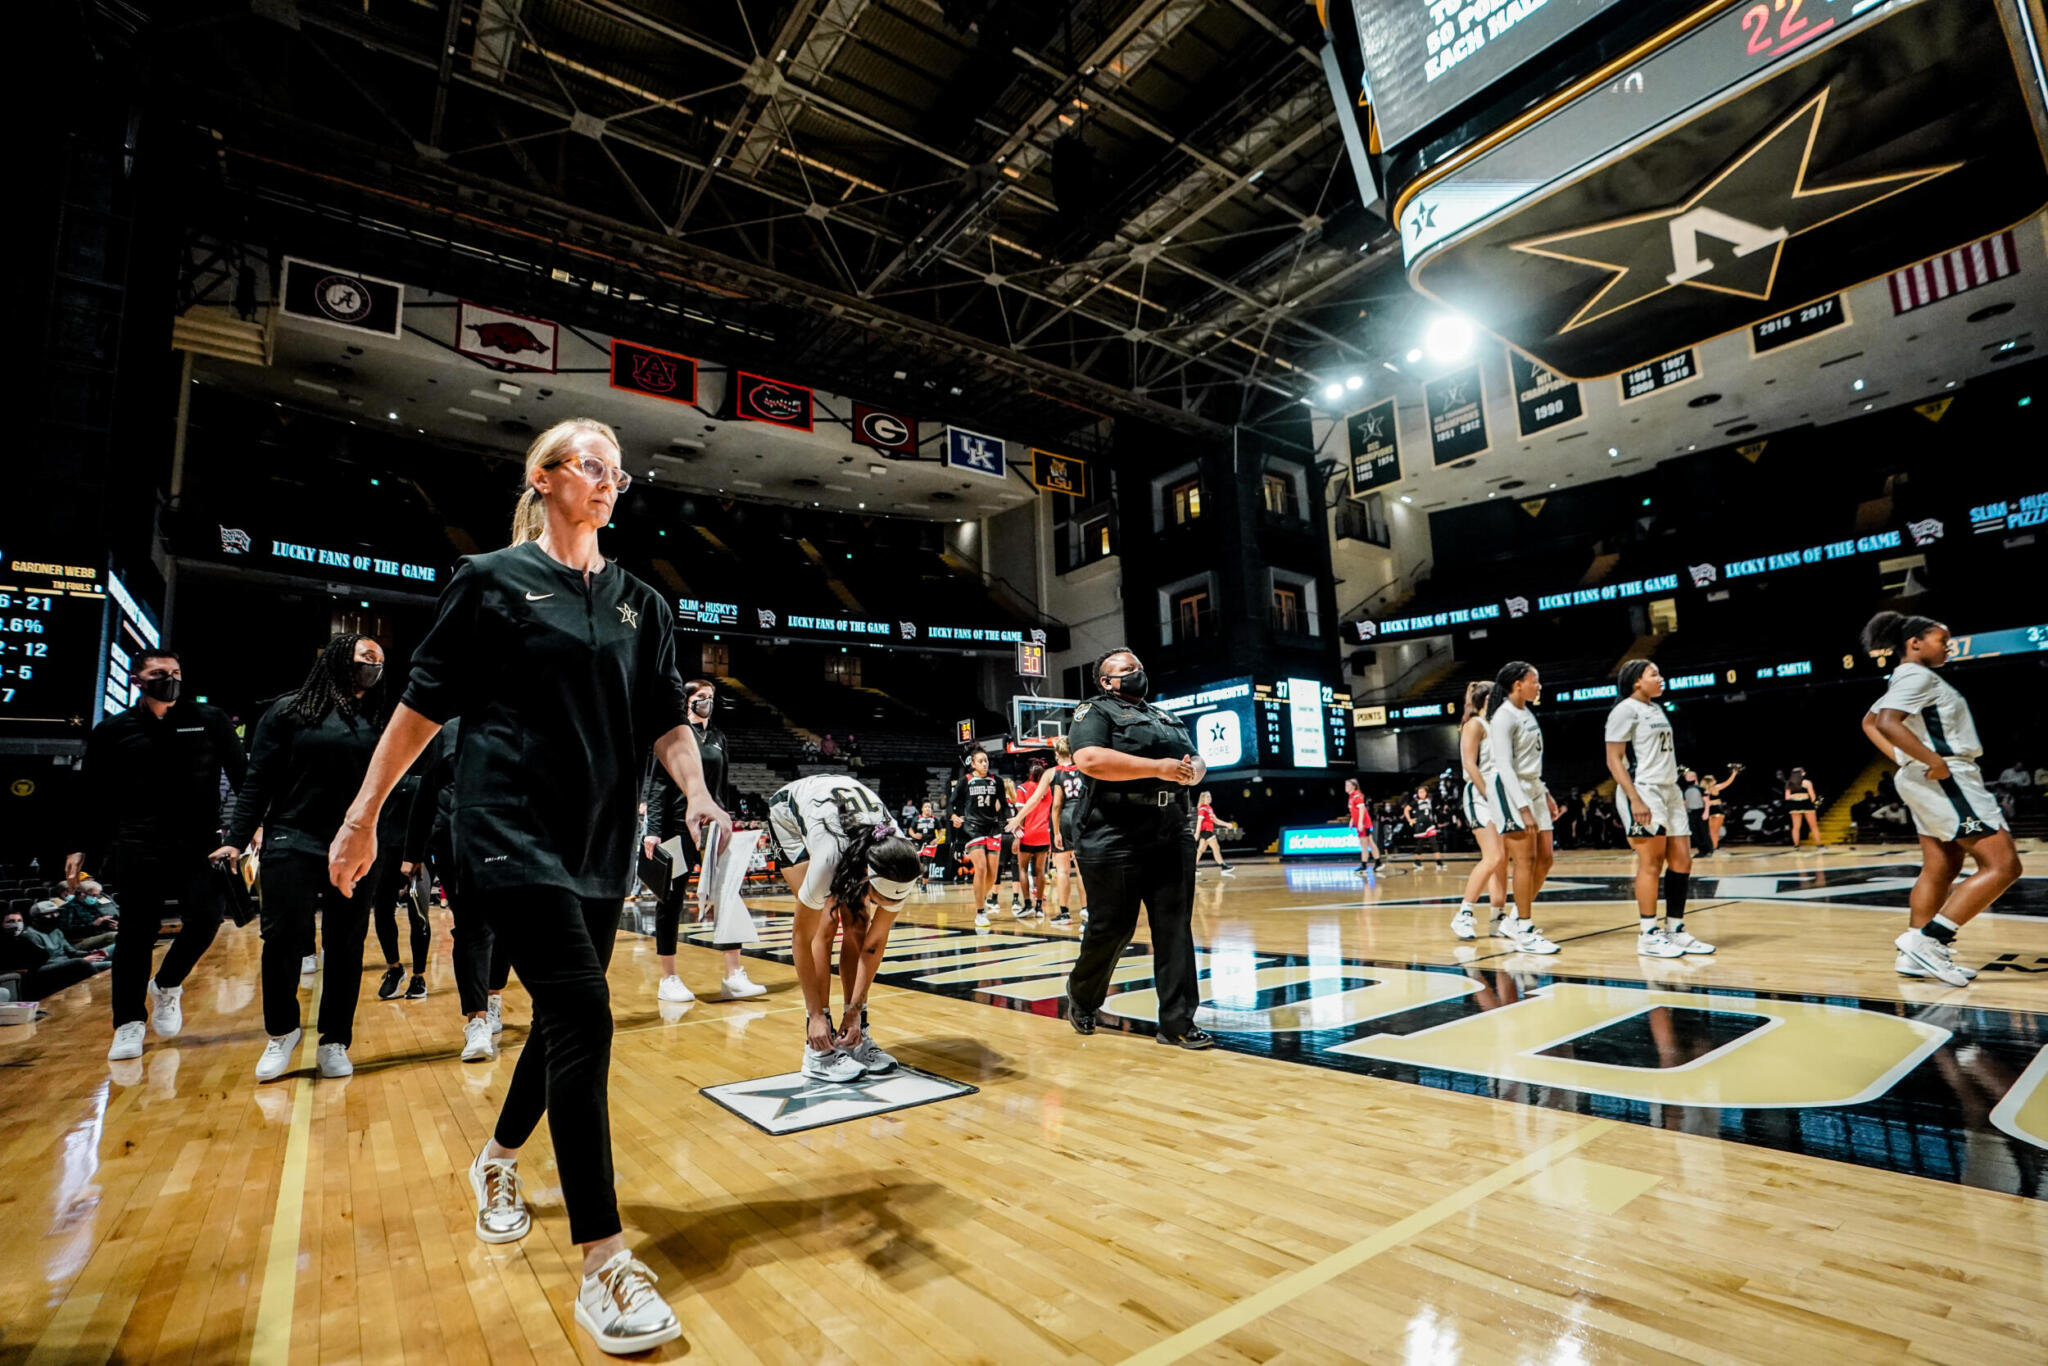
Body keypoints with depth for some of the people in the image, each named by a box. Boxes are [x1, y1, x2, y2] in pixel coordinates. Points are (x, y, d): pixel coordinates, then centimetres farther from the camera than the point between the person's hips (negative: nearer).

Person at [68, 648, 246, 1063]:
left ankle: (168, 985, 20)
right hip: (138, 847, 1)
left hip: (199, 844, 0)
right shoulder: (113, 730, 7)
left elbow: (242, 776, 3)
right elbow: (93, 795, 12)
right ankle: (128, 1023, 16)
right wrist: (82, 847, 9)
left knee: (204, 918, -9)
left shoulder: (209, 720, 4)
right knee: (136, 933, 4)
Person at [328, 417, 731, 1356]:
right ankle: (603, 1264, -5)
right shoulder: (492, 580, 1)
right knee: (582, 1015, -15)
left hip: (602, 843, 5)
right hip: (511, 833, -5)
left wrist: (697, 796, -9)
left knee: (565, 1018, 15)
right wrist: (364, 816, 5)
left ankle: (498, 1161, 43)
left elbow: (666, 720, 7)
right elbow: (424, 703, 3)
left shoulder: (641, 604, 11)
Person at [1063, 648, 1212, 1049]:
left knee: (1175, 928, 4)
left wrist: (1193, 771, -4)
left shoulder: (1167, 717, 22)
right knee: (1111, 928, 3)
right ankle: (1081, 998, 28)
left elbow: (1197, 760, 22)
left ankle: (1177, 1022, 12)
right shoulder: (1095, 712, -2)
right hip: (1114, 840, -6)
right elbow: (1089, 759, -19)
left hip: (1172, 837, 6)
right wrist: (1158, 768, -21)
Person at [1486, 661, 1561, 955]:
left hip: (1533, 789, 9)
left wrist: (1546, 795, 18)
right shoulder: (1503, 717, -12)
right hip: (1512, 791, -9)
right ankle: (1524, 933, -1)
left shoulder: (1526, 714, 15)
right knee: (1525, 859, -8)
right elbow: (1505, 766, -19)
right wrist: (1523, 808, -23)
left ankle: (1513, 922, 18)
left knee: (1545, 858, 9)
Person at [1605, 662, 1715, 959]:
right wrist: (1635, 800, -22)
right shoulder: (1625, 710, -9)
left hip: (1669, 791, 9)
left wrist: (1677, 795, 19)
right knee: (1651, 864, -7)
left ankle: (1675, 931, 16)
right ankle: (1648, 935, 0)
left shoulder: (1656, 709, 18)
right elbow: (1614, 760, -15)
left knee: (1682, 861, 7)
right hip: (1643, 792, -9)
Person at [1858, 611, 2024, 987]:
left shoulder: (1907, 680, 17)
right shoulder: (1917, 675, -13)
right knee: (2003, 865, -10)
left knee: (1939, 871, 12)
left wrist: (1903, 761, 16)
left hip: (1934, 782, 10)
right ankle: (1929, 940, -13)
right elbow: (1886, 723, -28)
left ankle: (1915, 954, 13)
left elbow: (1870, 722, 25)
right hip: (1945, 779, -10)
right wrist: (1934, 761, -26)